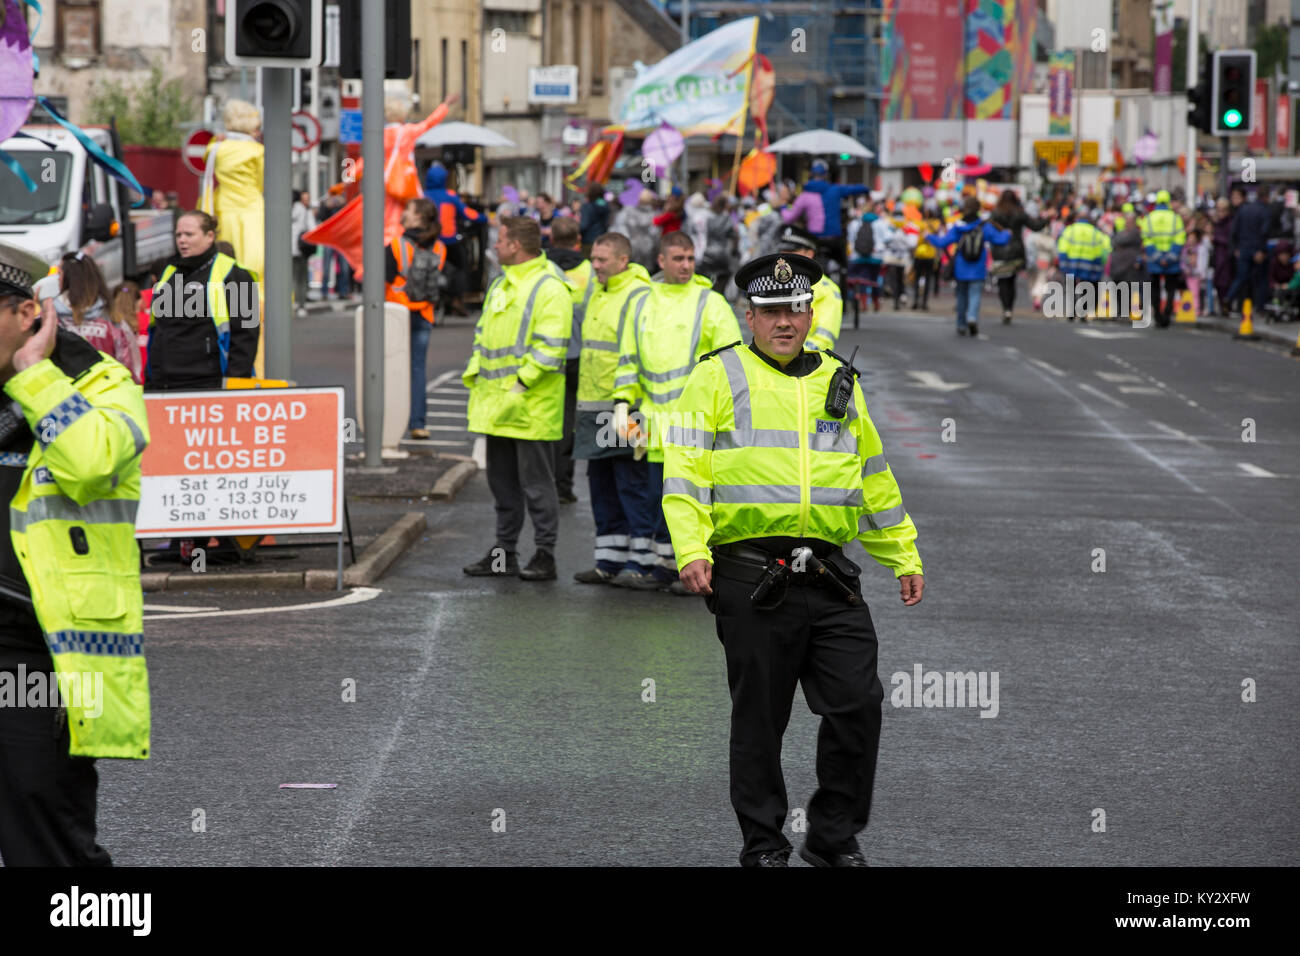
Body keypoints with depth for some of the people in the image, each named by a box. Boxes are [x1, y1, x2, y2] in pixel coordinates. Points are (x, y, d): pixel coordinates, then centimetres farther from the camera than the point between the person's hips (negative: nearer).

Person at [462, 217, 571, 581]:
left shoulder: (549, 290, -12)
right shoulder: (499, 286, 17)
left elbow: (549, 349, -18)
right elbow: (483, 335, 25)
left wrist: (520, 386, -21)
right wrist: (475, 376, 12)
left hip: (531, 407, -9)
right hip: (497, 406, 9)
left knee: (536, 482, -3)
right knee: (502, 481, 13)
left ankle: (545, 556, 2)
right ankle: (504, 553, 20)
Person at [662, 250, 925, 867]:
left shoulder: (838, 383, 18)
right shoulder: (719, 378, 2)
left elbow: (873, 478, 25)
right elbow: (686, 467, -5)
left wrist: (904, 558, 24)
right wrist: (691, 549, -18)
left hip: (830, 581, 4)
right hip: (751, 575, -4)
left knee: (858, 702, -1)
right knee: (760, 717, 2)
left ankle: (835, 837, 13)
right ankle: (763, 844, 14)